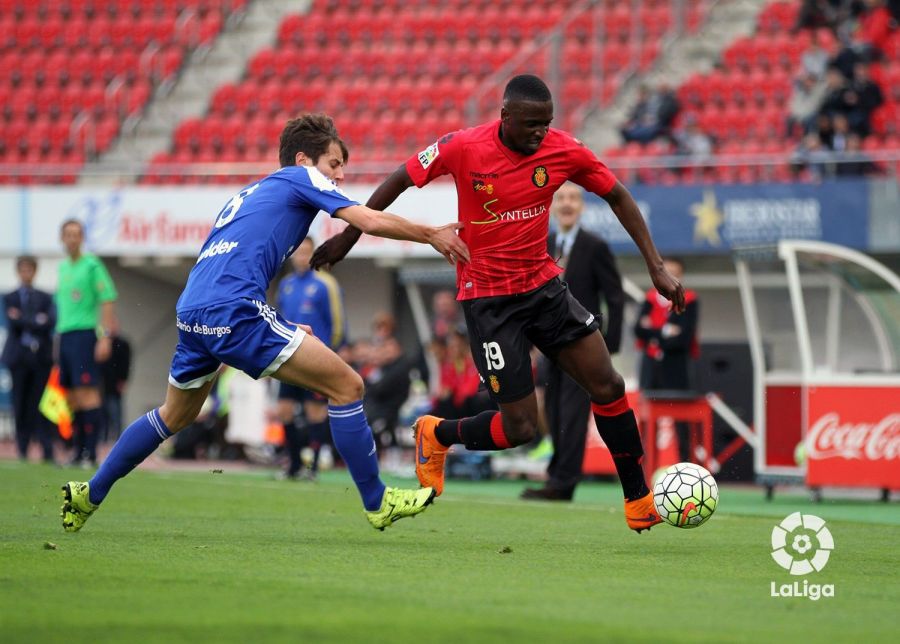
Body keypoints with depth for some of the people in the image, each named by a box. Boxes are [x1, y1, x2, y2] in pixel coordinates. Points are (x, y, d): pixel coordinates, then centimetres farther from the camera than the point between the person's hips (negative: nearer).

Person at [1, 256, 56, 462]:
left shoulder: (45, 298, 12)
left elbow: (51, 322, -4)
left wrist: (23, 320, -12)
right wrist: (37, 321, -14)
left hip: (41, 355, 0)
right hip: (19, 356, 0)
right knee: (21, 404, 0)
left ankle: (48, 451, -10)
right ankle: (22, 450, 4)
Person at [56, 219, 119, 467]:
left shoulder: (92, 265, -4)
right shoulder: (63, 267, 17)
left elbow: (108, 300, -9)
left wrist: (105, 336, -16)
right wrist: (59, 334, 16)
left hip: (84, 333, -7)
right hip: (64, 335, 7)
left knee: (87, 392, -12)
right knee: (73, 397, 7)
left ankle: (91, 453, -13)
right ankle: (79, 451, 10)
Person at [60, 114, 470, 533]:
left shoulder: (248, 195, 30)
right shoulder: (301, 177, 7)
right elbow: (370, 221, -3)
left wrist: (285, 332, 27)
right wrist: (432, 236, 9)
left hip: (191, 311, 9)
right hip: (233, 311, -9)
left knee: (176, 416, 31)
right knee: (346, 386, -5)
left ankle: (89, 494, 36)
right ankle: (376, 502, -1)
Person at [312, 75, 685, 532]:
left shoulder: (564, 152, -8)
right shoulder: (463, 149, -17)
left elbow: (617, 196, 6)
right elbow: (401, 181, -3)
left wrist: (656, 267, 2)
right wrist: (348, 237, 3)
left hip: (543, 284, 4)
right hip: (487, 297, -4)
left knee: (608, 386, -5)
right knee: (519, 428, -7)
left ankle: (640, 502, 9)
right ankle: (436, 435, 23)